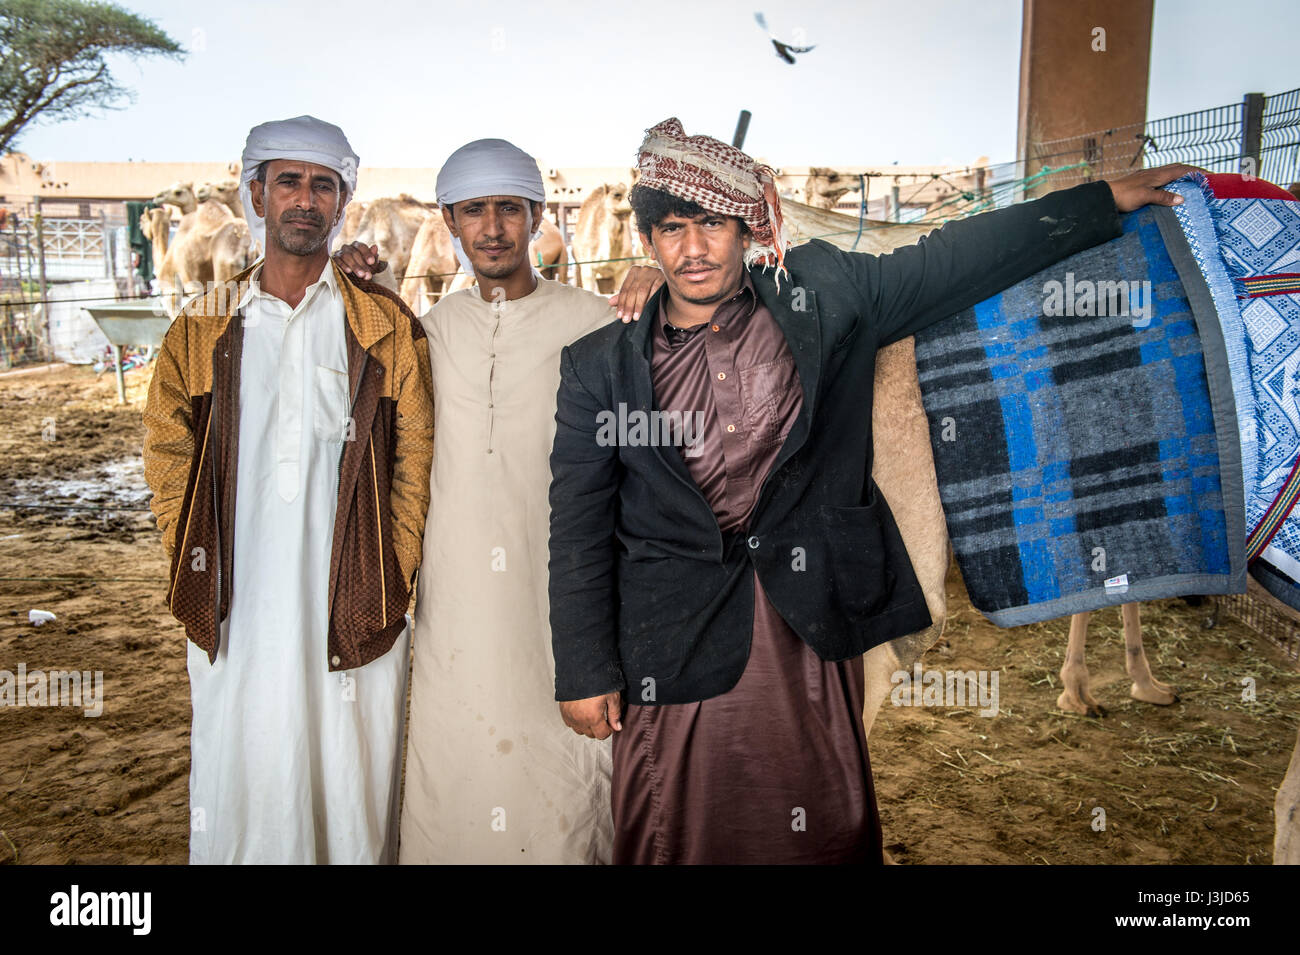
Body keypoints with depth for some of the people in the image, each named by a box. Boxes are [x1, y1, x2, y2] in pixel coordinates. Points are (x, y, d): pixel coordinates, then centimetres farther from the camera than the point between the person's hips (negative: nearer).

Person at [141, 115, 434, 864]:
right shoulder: (203, 328, 9)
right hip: (234, 622, 2)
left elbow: (417, 460, 2)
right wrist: (199, 572, 2)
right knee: (237, 800, 9)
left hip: (354, 622, -1)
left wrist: (394, 580, -3)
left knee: (356, 801, 7)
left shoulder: (387, 326, 4)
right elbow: (169, 454, 11)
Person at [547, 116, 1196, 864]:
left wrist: (1108, 200, 8)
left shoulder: (821, 295, -1)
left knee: (825, 832, 16)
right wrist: (585, 673, -1)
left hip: (813, 630, 1)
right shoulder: (600, 365, -3)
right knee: (678, 835, 11)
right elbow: (580, 530, -1)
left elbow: (959, 261, 6)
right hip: (676, 649, 0)